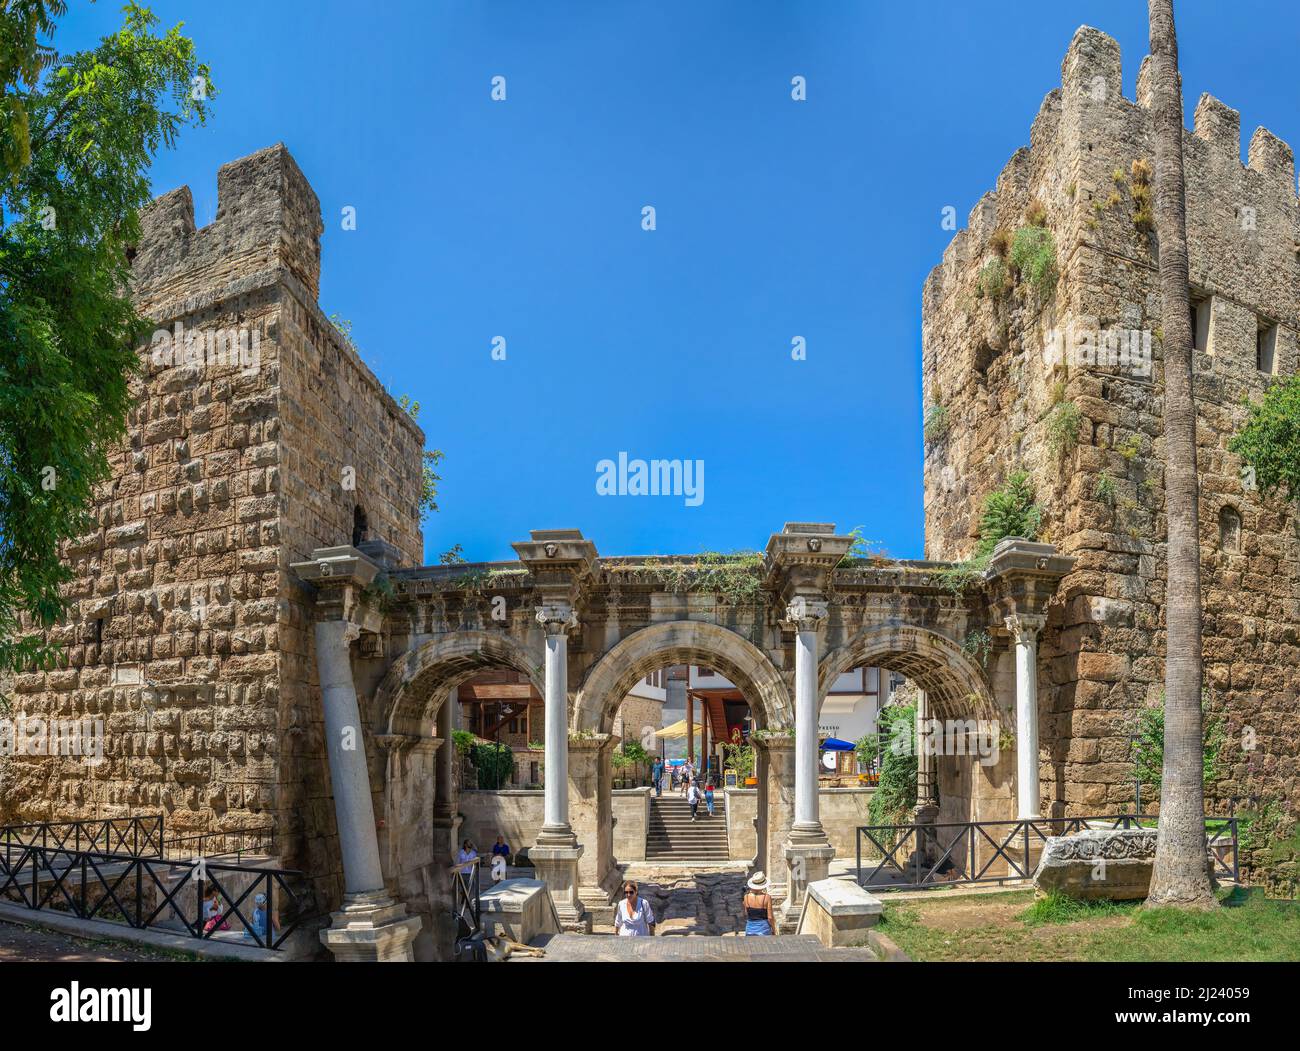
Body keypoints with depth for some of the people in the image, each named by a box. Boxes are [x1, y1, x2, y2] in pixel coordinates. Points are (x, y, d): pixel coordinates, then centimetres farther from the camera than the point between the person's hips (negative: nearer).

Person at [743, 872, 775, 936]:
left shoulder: (747, 896, -7)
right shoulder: (767, 897, -15)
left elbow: (746, 914, 7)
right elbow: (770, 917, -12)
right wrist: (773, 928, 7)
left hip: (750, 929, 3)